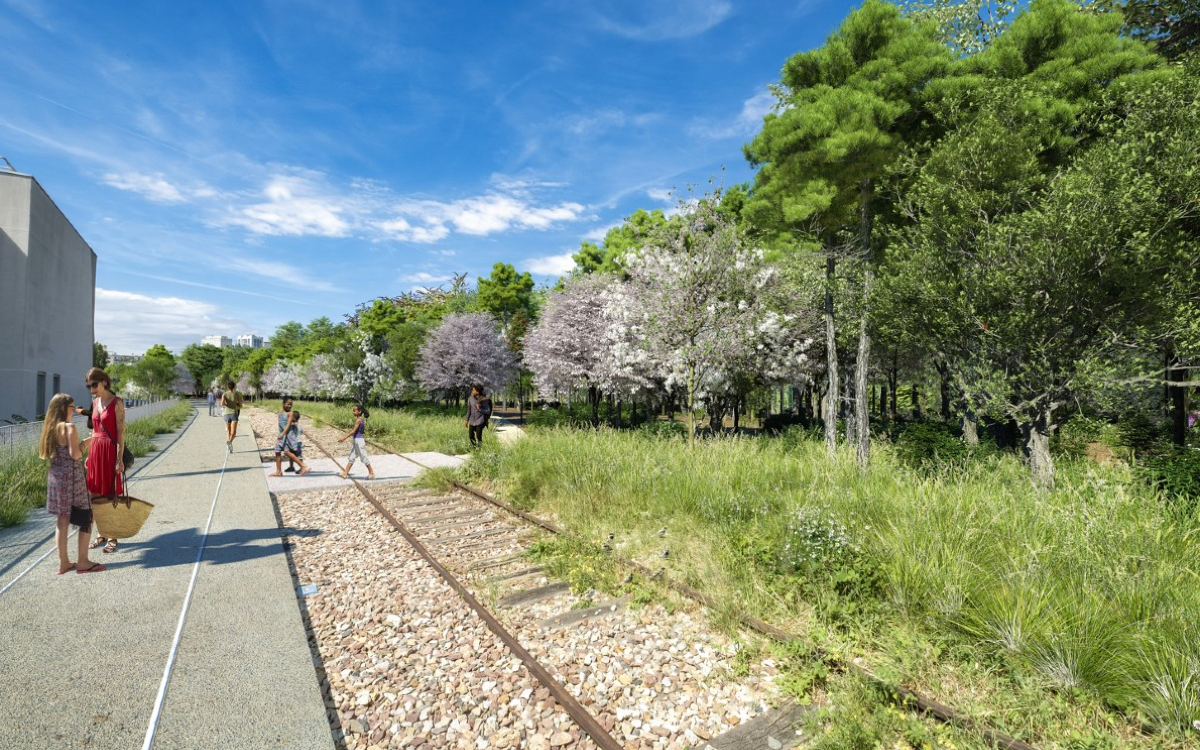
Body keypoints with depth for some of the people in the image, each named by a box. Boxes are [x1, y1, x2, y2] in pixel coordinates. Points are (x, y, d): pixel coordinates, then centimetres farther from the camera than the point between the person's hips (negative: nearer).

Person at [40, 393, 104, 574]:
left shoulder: (50, 427, 9)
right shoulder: (69, 427, -15)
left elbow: (48, 454, 15)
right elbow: (75, 454, -21)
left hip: (56, 477, 8)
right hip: (71, 478, -8)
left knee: (63, 520, 13)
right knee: (86, 519, 2)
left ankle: (63, 562, 19)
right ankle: (82, 562, 6)